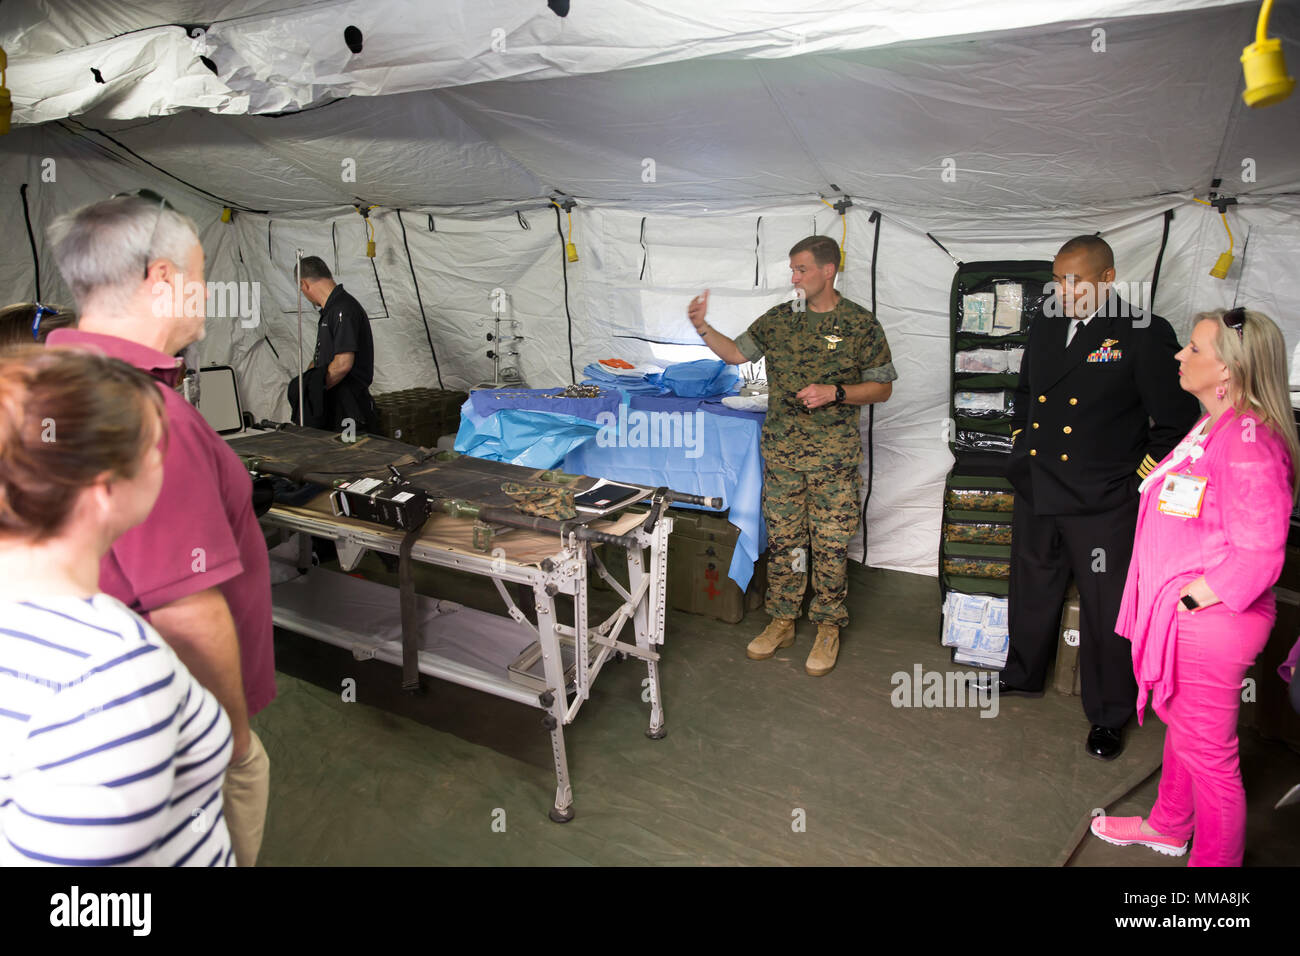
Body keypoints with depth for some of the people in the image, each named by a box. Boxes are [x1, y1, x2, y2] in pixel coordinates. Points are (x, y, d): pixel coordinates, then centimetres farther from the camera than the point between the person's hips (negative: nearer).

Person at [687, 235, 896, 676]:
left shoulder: (860, 324, -5)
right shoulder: (778, 319, 6)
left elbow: (882, 387, -2)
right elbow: (736, 352, 12)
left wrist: (834, 393, -17)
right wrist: (703, 328, -4)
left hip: (834, 457, -3)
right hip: (781, 452, 4)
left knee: (831, 545, 2)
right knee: (781, 540, 10)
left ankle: (828, 628, 19)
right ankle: (782, 621, 25)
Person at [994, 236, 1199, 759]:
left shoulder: (1146, 334, -11)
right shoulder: (1044, 328, 8)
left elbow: (1178, 420, -9)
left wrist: (1140, 480, -11)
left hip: (1104, 504, -6)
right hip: (1036, 493, 6)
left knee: (1106, 610, 6)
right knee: (1031, 592, 21)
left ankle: (1108, 715, 24)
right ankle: (1023, 674, 43)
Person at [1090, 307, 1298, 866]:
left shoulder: (1248, 442, -22)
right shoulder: (1213, 427, 9)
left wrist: (1191, 599, -18)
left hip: (1210, 623, -10)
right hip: (1178, 614, 10)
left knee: (1207, 753, 6)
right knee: (1181, 728, 26)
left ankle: (1214, 860, 25)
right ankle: (1169, 828, 46)